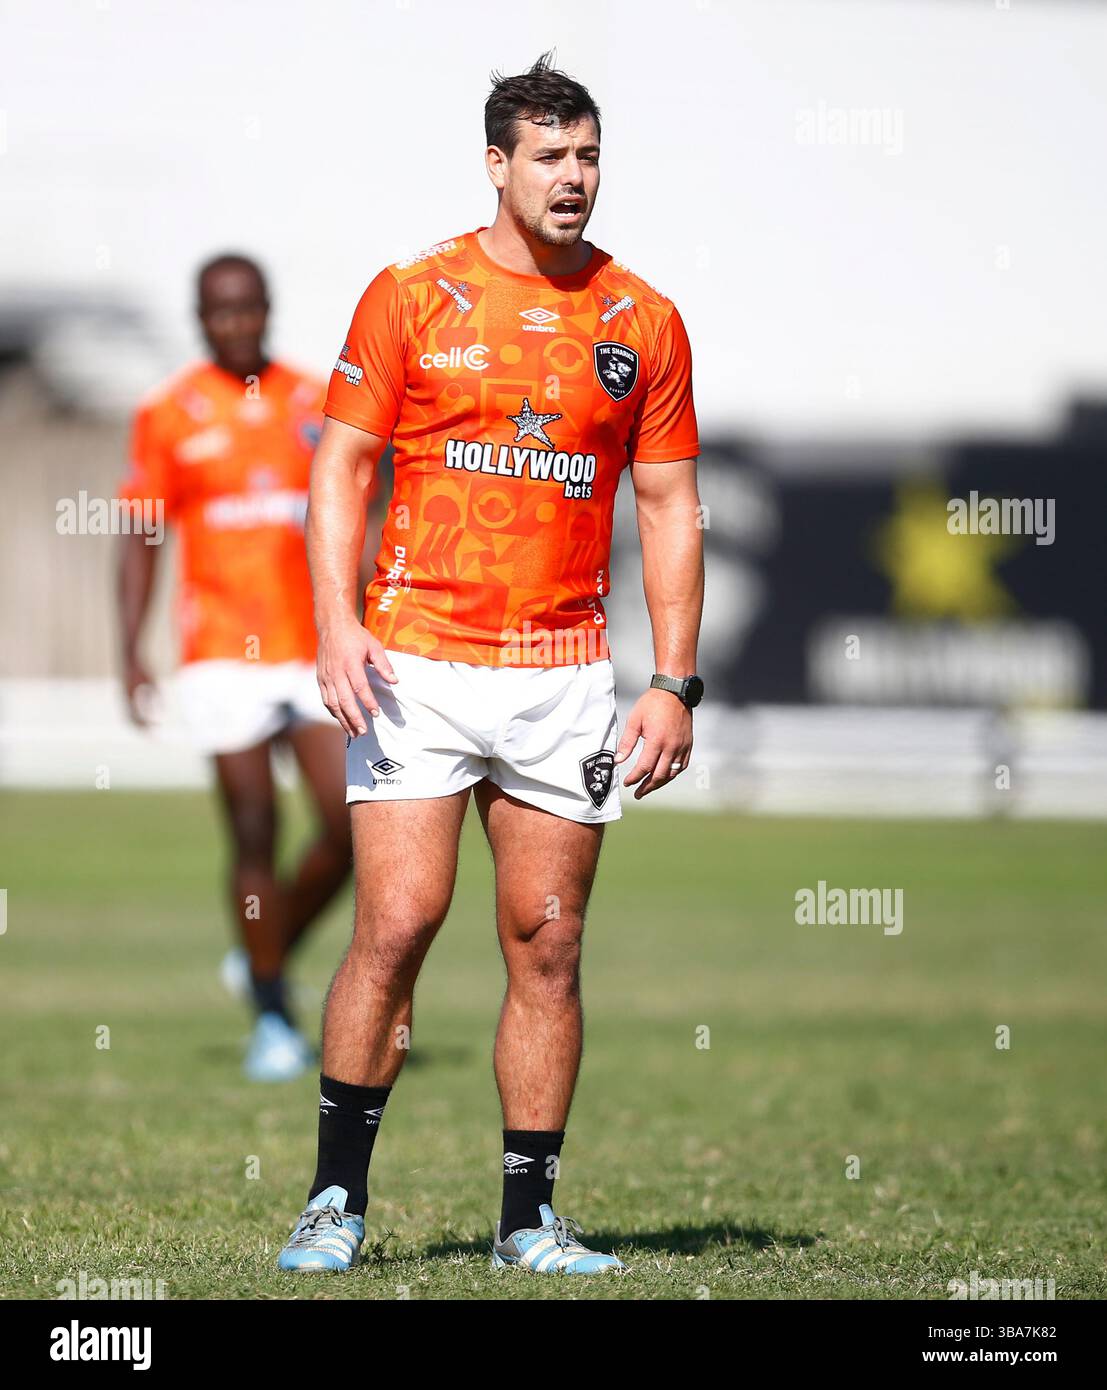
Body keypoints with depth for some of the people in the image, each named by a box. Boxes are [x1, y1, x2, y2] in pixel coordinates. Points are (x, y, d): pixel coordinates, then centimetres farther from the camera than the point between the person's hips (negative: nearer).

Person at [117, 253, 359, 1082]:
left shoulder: (318, 405, 8)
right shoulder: (168, 414, 2)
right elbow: (140, 539, 4)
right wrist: (131, 651, -4)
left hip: (317, 652, 3)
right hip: (222, 658, -3)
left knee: (354, 825, -5)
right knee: (255, 833, -5)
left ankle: (271, 957, 20)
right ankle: (274, 1021, 4)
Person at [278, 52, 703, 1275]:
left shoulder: (642, 321, 7)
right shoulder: (412, 295, 2)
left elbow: (669, 506, 10)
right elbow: (341, 464, 3)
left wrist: (675, 682, 3)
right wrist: (337, 624, -11)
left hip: (564, 679, 2)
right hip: (415, 667, -2)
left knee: (547, 945, 2)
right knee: (396, 923, -8)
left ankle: (531, 1218, 10)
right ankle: (336, 1195, 5)